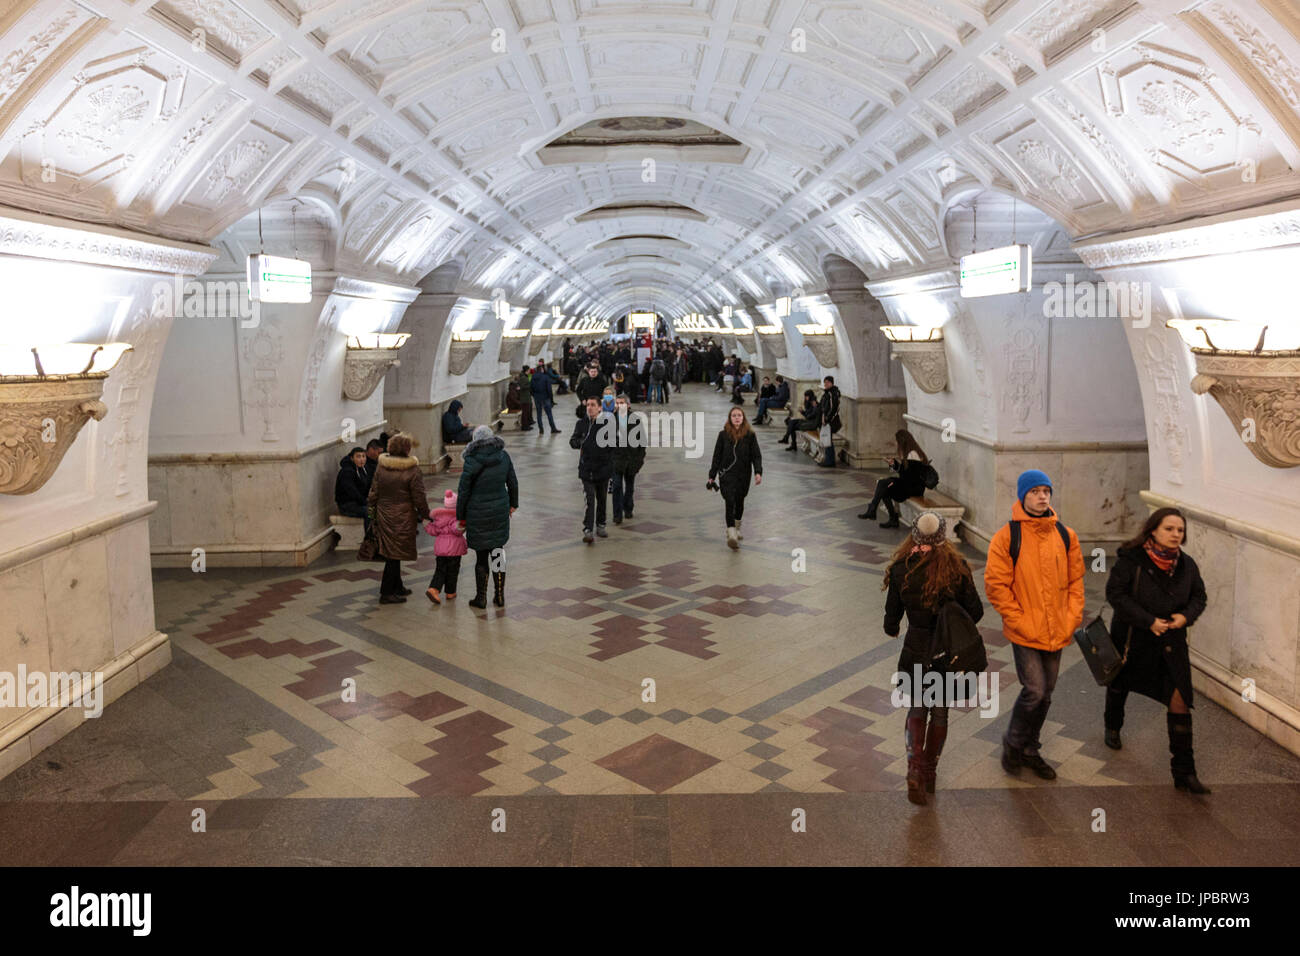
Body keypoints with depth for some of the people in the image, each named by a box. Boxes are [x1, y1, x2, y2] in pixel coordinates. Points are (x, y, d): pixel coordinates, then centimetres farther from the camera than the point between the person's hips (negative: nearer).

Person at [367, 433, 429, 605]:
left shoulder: (380, 468, 1)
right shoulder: (412, 470, -14)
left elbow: (373, 494, 6)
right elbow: (419, 499, -10)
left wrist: (373, 514, 16)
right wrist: (426, 514, 4)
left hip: (384, 515, 6)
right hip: (403, 519, -6)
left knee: (390, 553, 17)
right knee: (395, 554, 1)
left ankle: (397, 587, 31)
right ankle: (386, 593, 4)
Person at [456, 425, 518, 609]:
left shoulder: (472, 461, -14)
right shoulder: (503, 456, -2)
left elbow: (463, 491, -9)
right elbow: (513, 483, 8)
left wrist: (460, 517, 1)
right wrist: (513, 504, 23)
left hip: (478, 514, -3)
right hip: (500, 511, 3)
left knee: (481, 555, 6)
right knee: (498, 551, 13)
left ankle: (481, 598, 16)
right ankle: (499, 596, 17)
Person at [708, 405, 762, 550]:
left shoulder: (750, 435, -2)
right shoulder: (723, 435, -2)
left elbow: (756, 455, -1)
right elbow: (717, 456, 3)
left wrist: (758, 472, -15)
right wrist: (712, 475, 4)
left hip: (743, 475, 2)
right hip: (727, 474, -2)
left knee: (739, 502, 15)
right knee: (730, 502, -13)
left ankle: (736, 529, 39)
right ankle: (731, 535, -20)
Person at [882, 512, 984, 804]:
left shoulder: (901, 569, -11)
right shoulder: (957, 567, -12)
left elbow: (892, 616, -4)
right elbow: (975, 611, -6)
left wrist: (891, 629, 20)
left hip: (916, 651, 0)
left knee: (917, 709, 18)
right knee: (940, 712, 19)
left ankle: (914, 771, 0)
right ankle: (929, 773, 32)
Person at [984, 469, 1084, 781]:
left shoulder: (1066, 536, 5)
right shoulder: (1007, 537, -9)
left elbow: (1075, 582, 11)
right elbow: (996, 585, -9)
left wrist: (1071, 620, 1)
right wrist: (1019, 622, -13)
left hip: (1057, 634, 5)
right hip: (1025, 633, -5)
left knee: (1044, 694, 13)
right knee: (1034, 691, -9)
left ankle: (1030, 750, 31)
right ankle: (1013, 743, 16)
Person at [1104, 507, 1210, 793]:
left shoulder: (1186, 565, -4)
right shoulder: (1130, 560, -18)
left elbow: (1199, 596, 8)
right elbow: (1115, 593, -19)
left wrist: (1186, 616, -13)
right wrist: (1148, 621, -23)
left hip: (1171, 644, 2)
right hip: (1132, 639, -2)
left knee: (1180, 701, -6)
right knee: (1119, 685, 21)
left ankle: (1184, 772, 2)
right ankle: (1112, 727, 55)